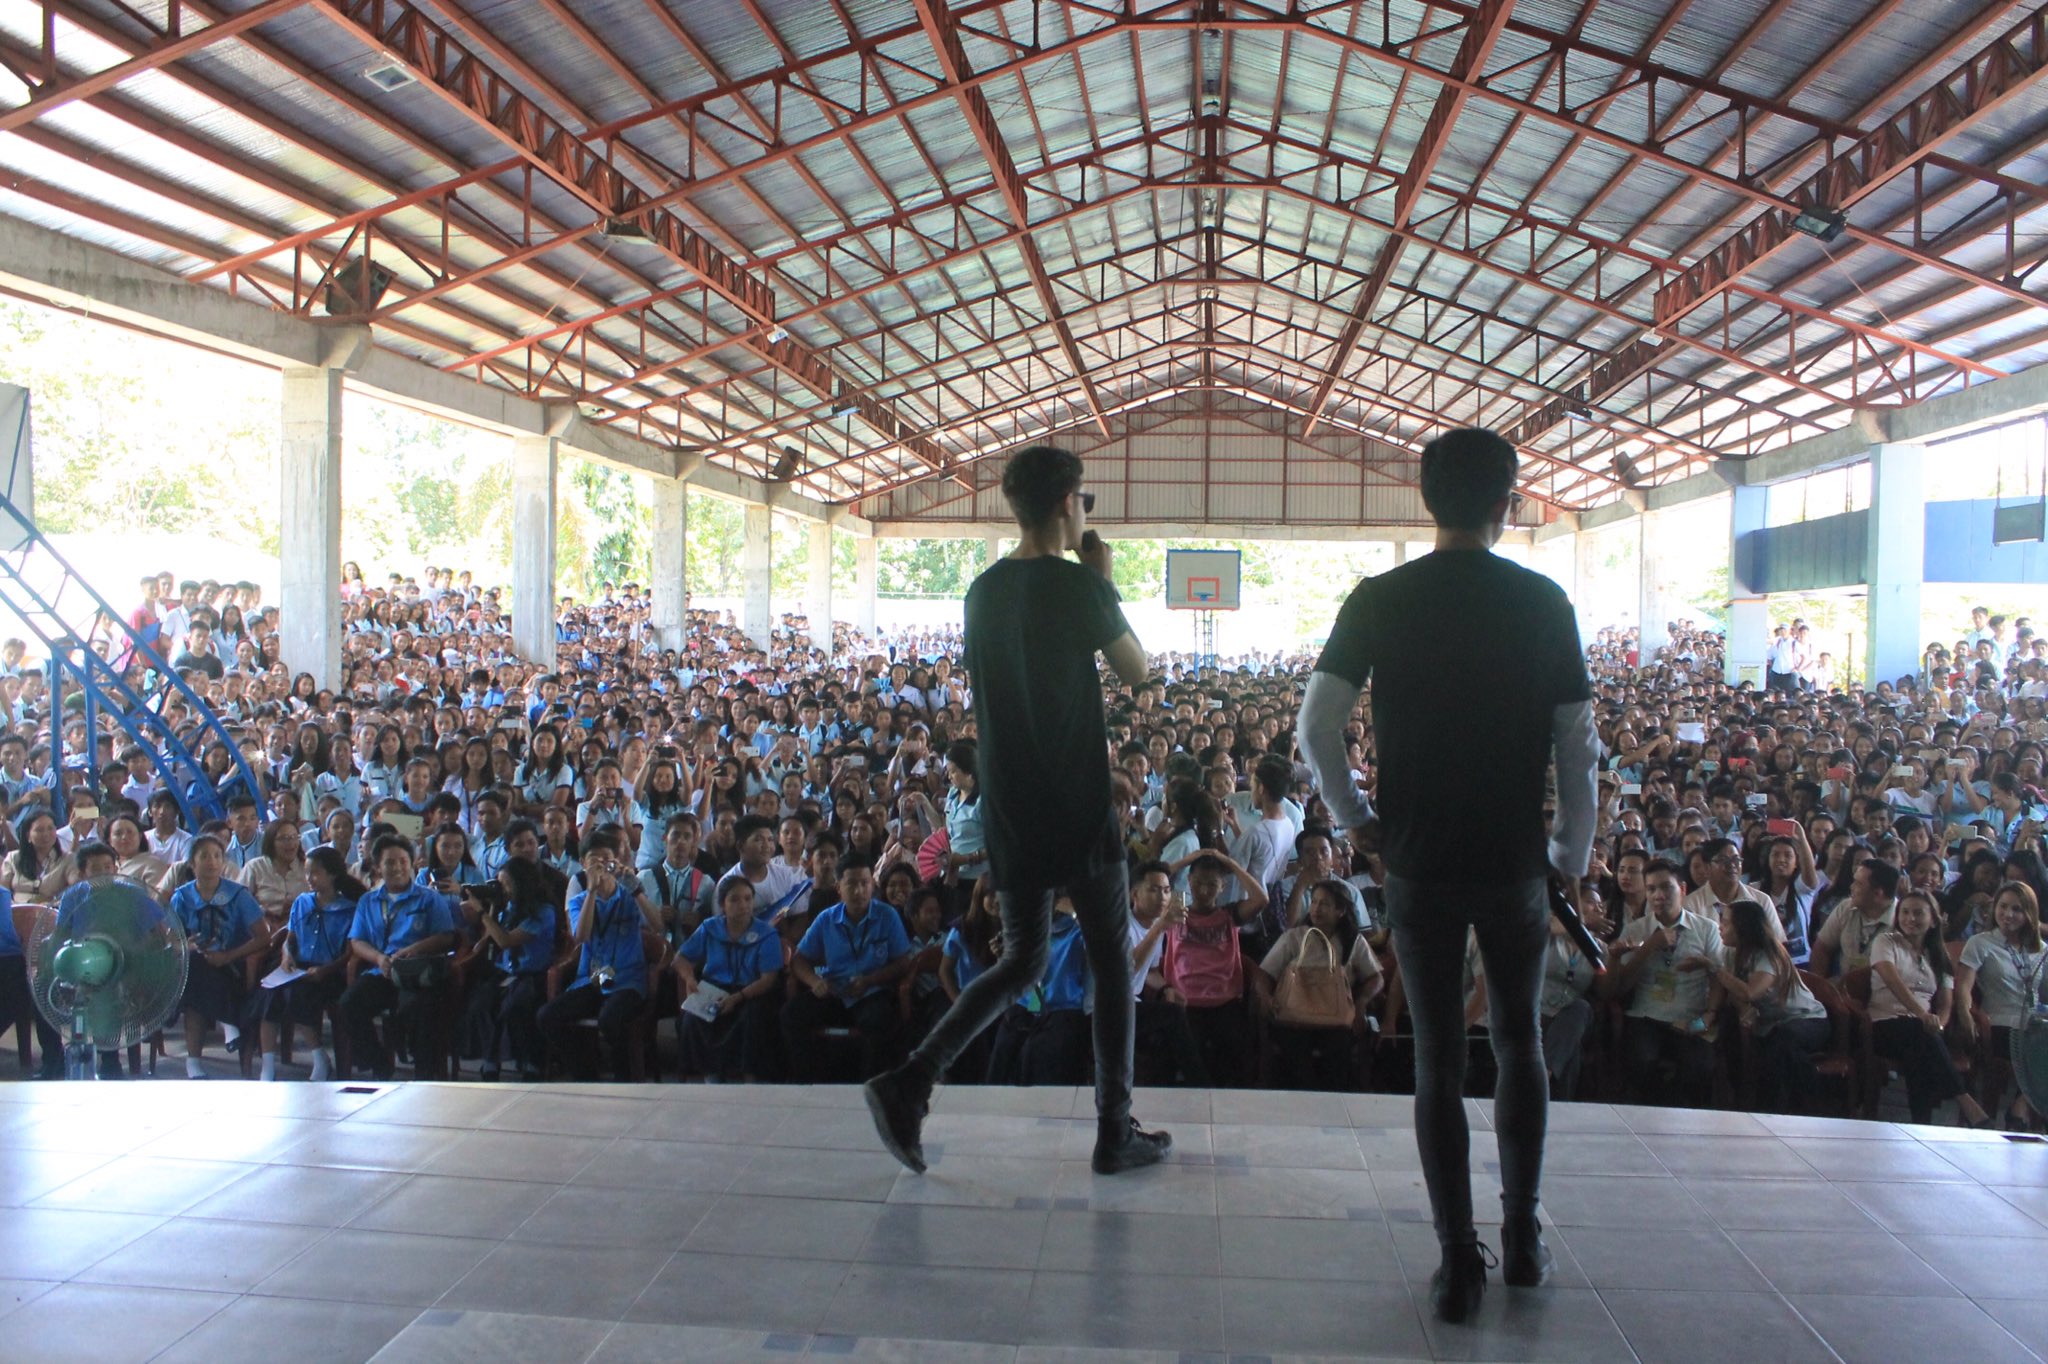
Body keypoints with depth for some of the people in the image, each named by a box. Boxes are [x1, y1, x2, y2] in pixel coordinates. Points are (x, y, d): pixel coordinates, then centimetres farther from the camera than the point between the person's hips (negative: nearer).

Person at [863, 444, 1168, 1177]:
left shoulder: (984, 589, 8)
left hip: (1007, 809, 6)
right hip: (1077, 809, -6)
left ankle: (910, 1081, 1)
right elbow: (1137, 672, 1)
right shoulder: (1078, 585, -13)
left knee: (1020, 959, 16)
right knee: (1111, 960, 9)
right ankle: (1116, 1131, 16)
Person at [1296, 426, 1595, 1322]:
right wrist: (1574, 851, 10)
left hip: (1419, 863, -1)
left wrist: (1352, 817, 7)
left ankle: (1459, 1261, 10)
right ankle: (1523, 1239, 27)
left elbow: (1316, 727, -8)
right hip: (1515, 862, 1)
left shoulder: (1380, 601, -4)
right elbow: (1576, 743, -2)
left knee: (1438, 1057, 7)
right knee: (1519, 1045, 18)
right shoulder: (1543, 602, -3)